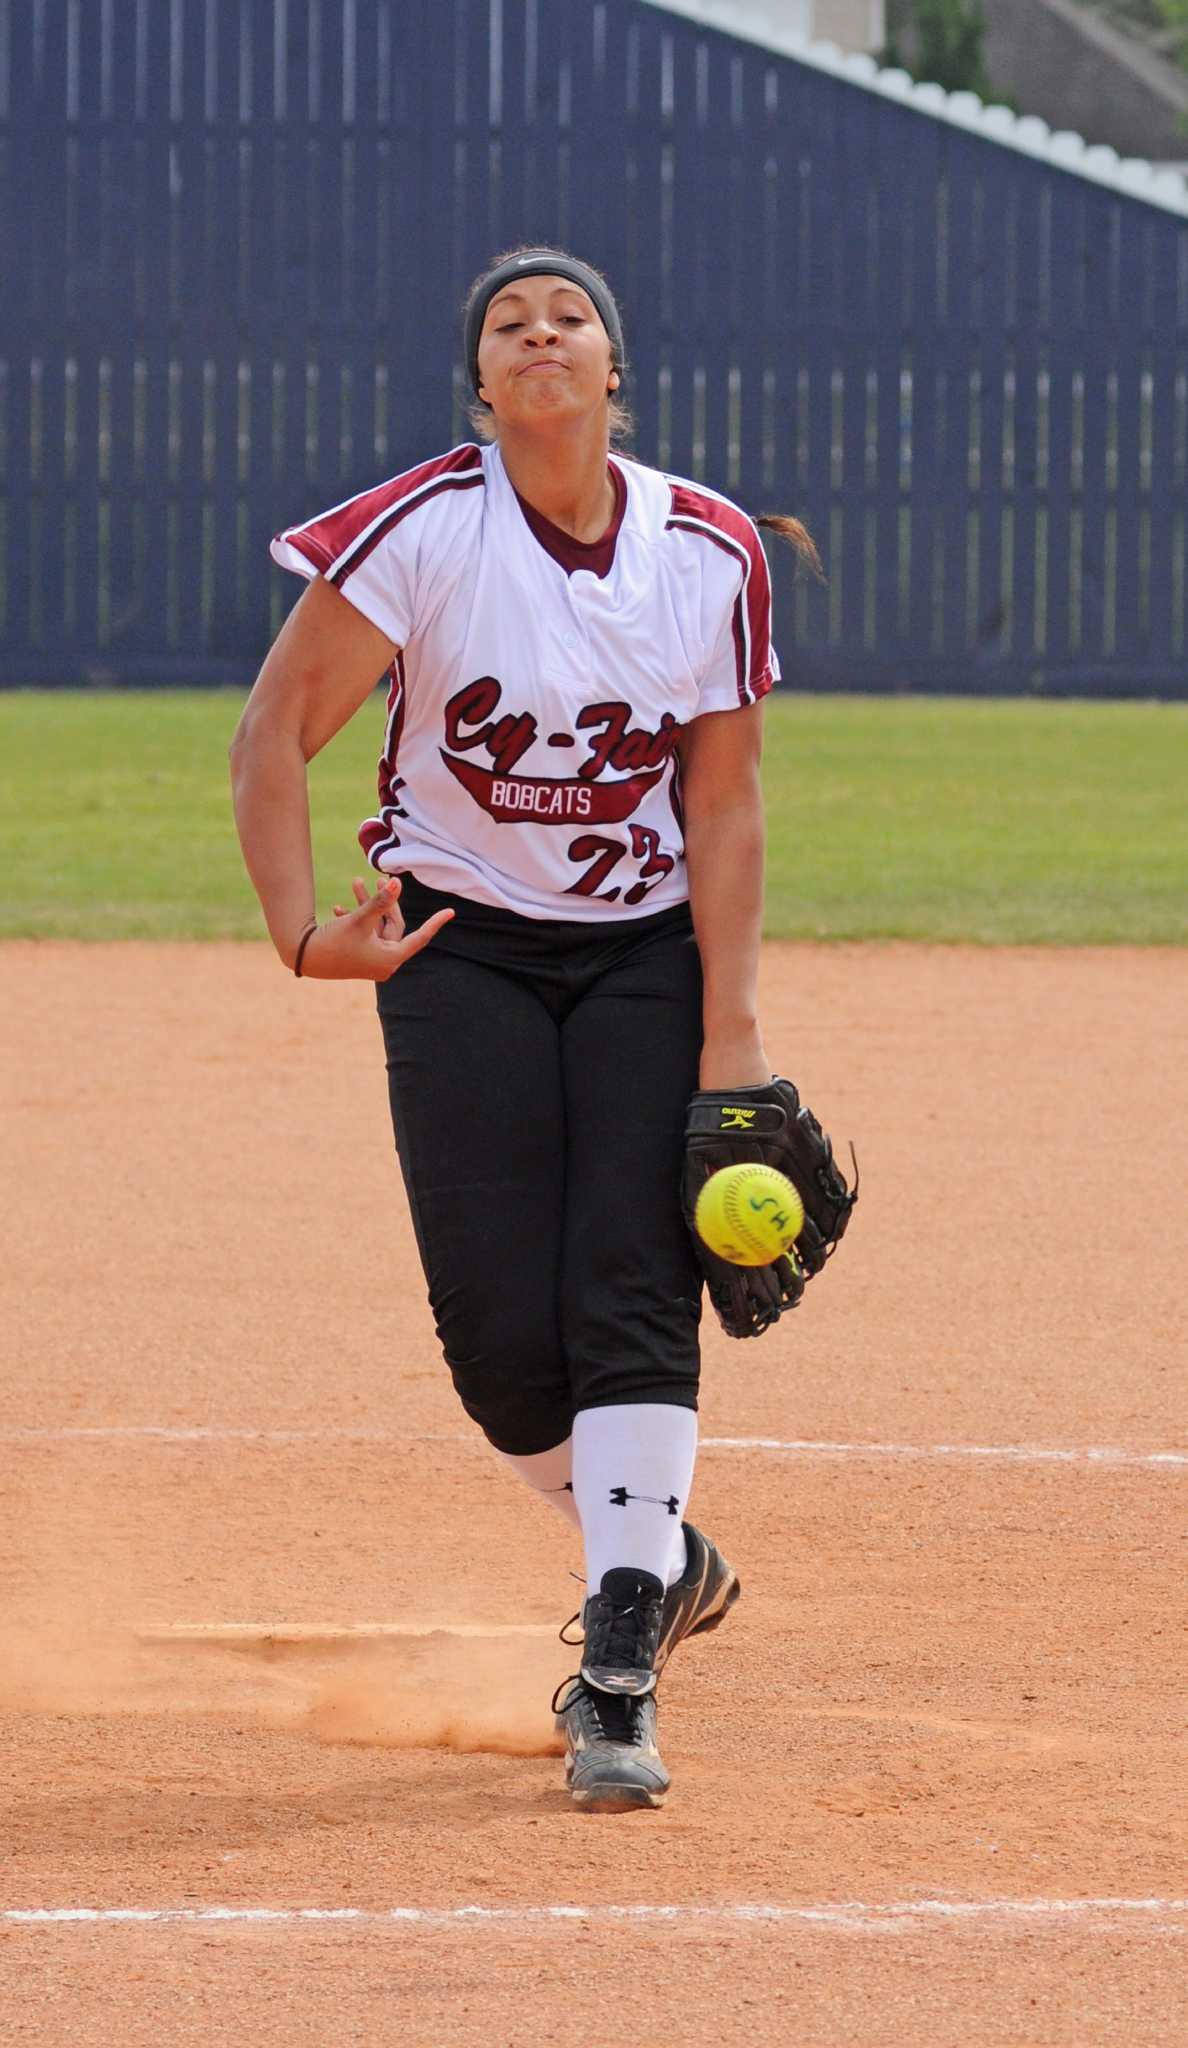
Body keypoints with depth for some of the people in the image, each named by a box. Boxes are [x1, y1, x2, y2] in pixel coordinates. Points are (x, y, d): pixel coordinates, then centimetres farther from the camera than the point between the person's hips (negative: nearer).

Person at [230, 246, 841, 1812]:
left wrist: (729, 1038, -9)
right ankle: (666, 1562, 21)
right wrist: (301, 932, -20)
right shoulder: (425, 531, -13)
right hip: (458, 954, -1)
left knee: (633, 1294, -14)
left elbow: (724, 806, -3)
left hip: (647, 950, 1)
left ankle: (618, 1679, -14)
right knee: (499, 1328, -7)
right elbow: (276, 728, -9)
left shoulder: (713, 555, -7)